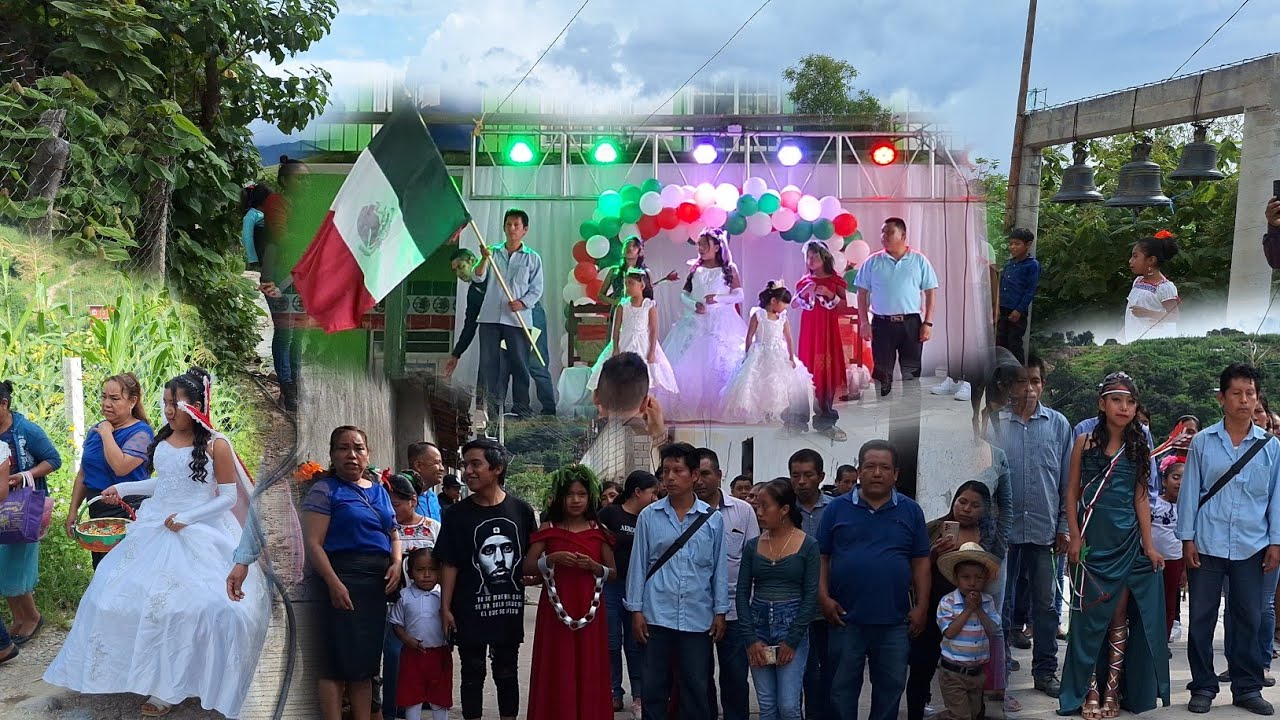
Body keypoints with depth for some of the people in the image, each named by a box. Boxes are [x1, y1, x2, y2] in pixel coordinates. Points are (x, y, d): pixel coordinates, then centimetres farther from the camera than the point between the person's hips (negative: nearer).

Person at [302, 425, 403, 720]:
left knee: (366, 659, 11)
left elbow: (394, 534, 22)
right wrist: (333, 583, -20)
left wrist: (396, 563, 2)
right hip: (343, 577, -6)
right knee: (338, 659, -6)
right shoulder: (325, 490, -2)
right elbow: (314, 543, -10)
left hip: (378, 582, 6)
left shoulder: (379, 490, 17)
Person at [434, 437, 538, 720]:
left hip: (509, 608, 1)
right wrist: (445, 608, -7)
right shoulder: (458, 513, -4)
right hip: (470, 610, -1)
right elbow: (449, 564, -4)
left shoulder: (520, 510, -1)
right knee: (473, 673, 8)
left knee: (507, 673, 12)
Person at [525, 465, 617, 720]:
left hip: (589, 611, 1)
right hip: (555, 611, -1)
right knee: (556, 674, 0)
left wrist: (594, 566, -13)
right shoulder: (548, 530, 1)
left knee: (589, 673, 3)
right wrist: (552, 559, -17)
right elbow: (526, 568, -2)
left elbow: (613, 573, 6)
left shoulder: (599, 532, 4)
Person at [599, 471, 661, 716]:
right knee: (611, 643, 5)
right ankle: (613, 693, 17)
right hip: (610, 586, -3)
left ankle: (639, 696, 9)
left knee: (636, 644, 5)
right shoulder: (609, 514, -5)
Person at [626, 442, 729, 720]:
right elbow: (638, 564, 3)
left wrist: (720, 612, 3)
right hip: (657, 616, 0)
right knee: (654, 688, 7)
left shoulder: (713, 519, 1)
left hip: (698, 618, 0)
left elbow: (720, 568, 5)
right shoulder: (649, 516, 1)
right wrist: (636, 610, 0)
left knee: (697, 689, 7)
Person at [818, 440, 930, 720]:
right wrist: (824, 597, -8)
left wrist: (921, 607, 0)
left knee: (890, 688, 11)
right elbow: (822, 558, 2)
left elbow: (920, 563, 6)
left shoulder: (910, 511, 5)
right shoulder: (837, 508, 1)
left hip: (895, 622, 1)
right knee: (843, 688, 8)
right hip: (846, 619, -1)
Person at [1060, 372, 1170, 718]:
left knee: (1120, 617, 5)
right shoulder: (1085, 442, 0)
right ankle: (1089, 690, 10)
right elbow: (1072, 492, 1)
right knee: (1091, 617, 2)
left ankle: (1113, 690, 13)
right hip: (1092, 539, -2)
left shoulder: (1139, 448, 6)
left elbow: (1141, 498, 6)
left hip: (1127, 541, 2)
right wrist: (1075, 537, -6)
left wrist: (1149, 545, 1)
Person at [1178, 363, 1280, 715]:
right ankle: (1203, 687, 15)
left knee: (1249, 618, 8)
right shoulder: (1202, 441, 0)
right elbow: (1190, 491, 2)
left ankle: (1247, 688, 20)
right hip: (1207, 545, -1)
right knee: (1201, 618, 4)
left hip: (1251, 548, 1)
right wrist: (1187, 538, -2)